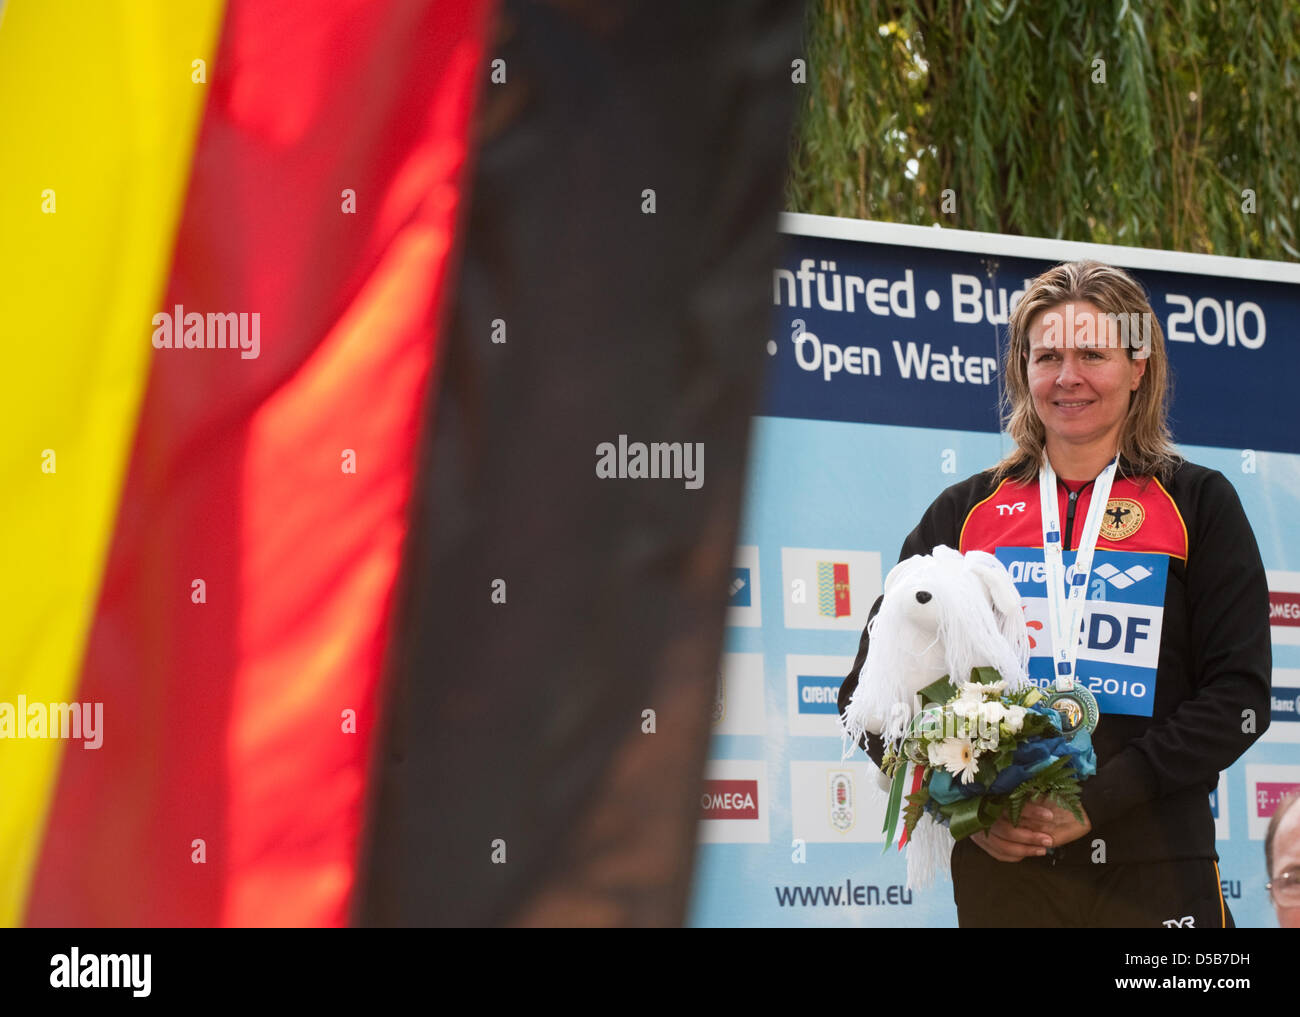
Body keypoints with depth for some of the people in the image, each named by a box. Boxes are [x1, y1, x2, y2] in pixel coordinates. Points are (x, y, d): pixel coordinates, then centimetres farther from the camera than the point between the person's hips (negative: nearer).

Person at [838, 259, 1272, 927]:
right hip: (1000, 868, 2)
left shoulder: (1197, 506, 4)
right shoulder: (965, 514, 9)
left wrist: (1095, 802, -14)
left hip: (1153, 873, -1)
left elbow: (1237, 696, -3)